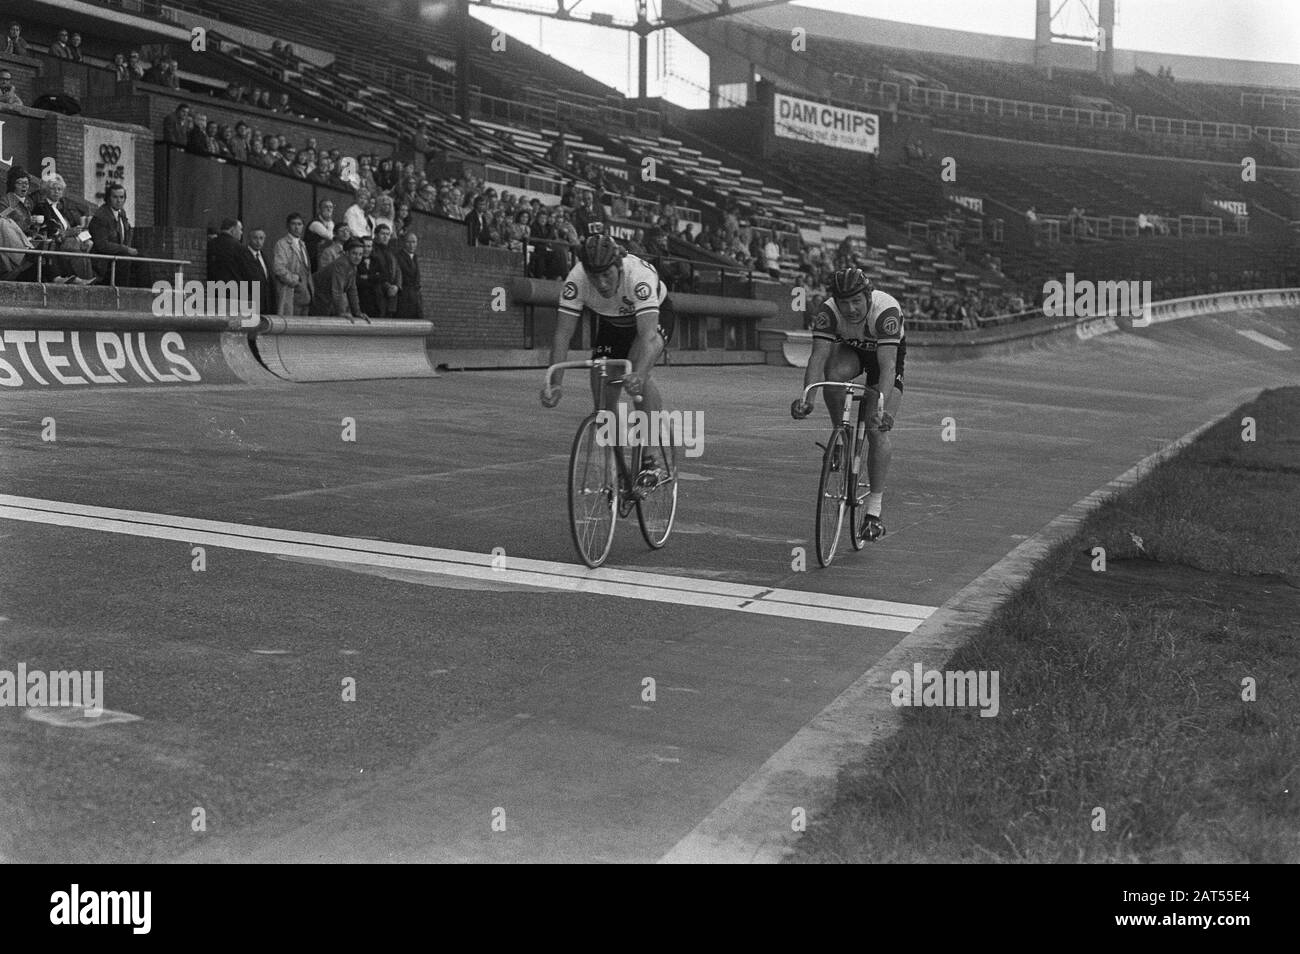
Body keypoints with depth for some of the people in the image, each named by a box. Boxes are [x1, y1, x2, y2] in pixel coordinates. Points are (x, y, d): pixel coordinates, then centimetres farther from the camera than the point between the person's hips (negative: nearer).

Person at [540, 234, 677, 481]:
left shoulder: (639, 276, -42)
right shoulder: (576, 280, -32)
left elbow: (648, 335, -51)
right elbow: (562, 334, -34)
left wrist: (638, 375, -69)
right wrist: (554, 383, -48)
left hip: (656, 314, -4)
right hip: (612, 322, 4)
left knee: (637, 368, -33)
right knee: (603, 398, -8)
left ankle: (650, 458, -26)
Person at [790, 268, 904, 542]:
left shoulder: (887, 311, -39)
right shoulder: (827, 312, -31)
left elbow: (887, 365, -45)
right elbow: (818, 356, -38)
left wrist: (881, 405, -59)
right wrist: (806, 397, -53)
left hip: (887, 352, -2)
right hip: (850, 350, 2)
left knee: (878, 431, -16)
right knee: (834, 374, -35)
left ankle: (874, 510, -10)